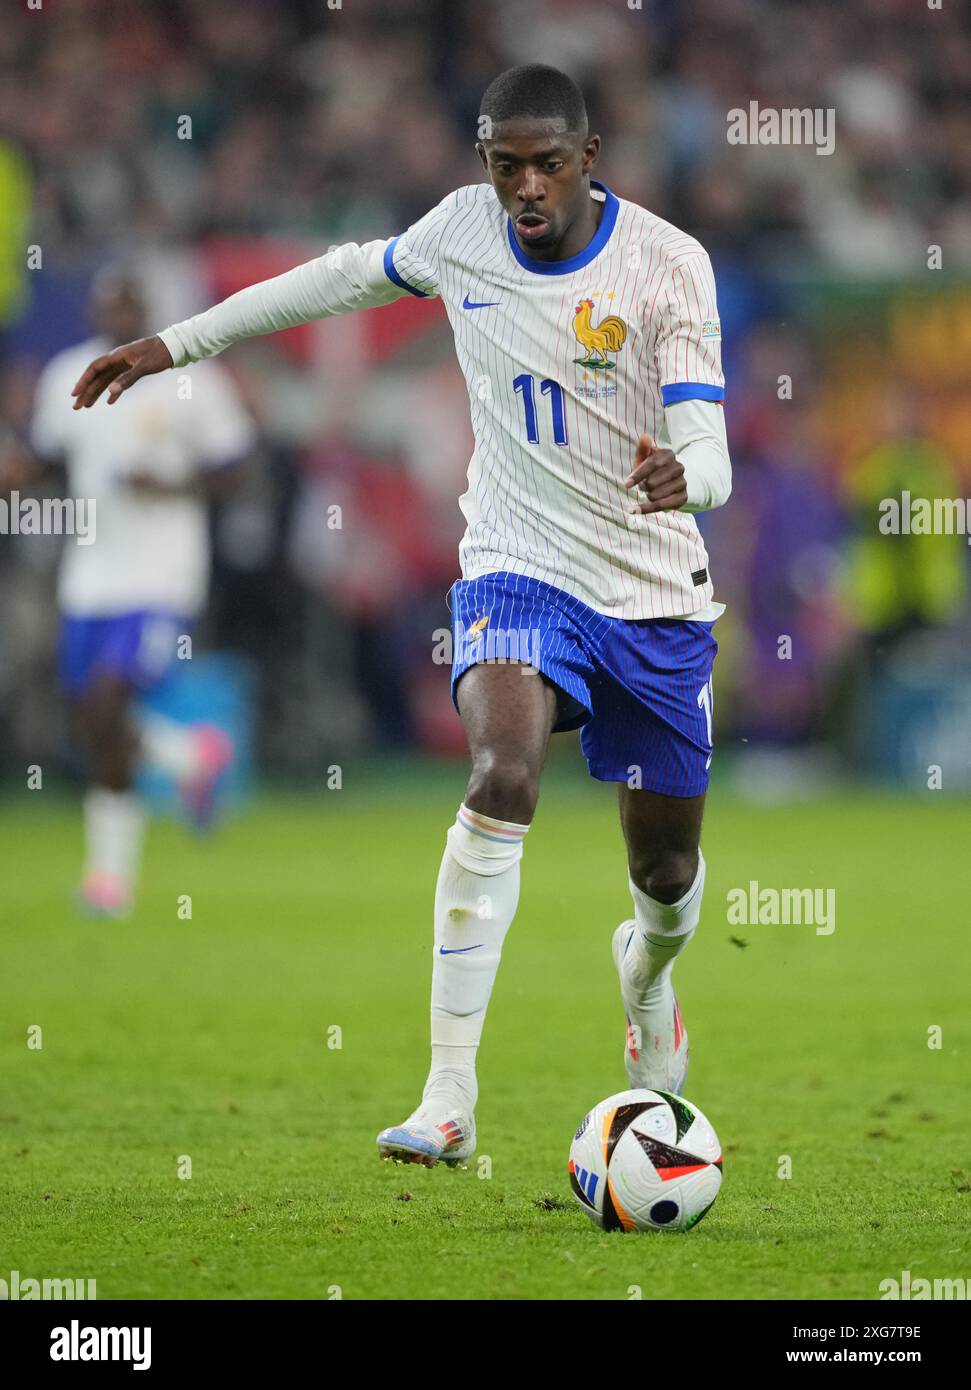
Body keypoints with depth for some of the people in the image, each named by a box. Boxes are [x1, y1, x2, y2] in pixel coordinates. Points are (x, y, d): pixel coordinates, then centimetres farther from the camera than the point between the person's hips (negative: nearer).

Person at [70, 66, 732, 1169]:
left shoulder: (667, 263, -14)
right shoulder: (463, 228, -4)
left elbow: (706, 449, -20)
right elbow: (353, 276, 17)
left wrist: (681, 476, -46)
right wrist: (178, 342, 20)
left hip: (656, 599, 0)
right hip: (518, 570, 0)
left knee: (666, 866, 10)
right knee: (504, 774, -29)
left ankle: (646, 969, 52)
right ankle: (449, 1097, -32)